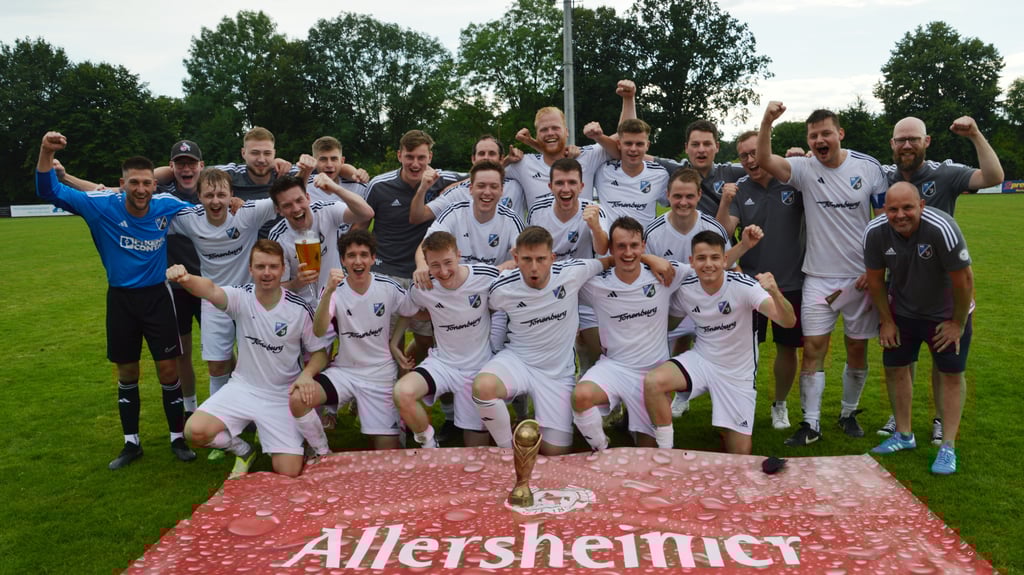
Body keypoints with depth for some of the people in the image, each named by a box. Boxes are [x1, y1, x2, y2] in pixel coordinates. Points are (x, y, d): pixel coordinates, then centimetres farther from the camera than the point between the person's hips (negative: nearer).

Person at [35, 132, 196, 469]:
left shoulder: (167, 206, -9)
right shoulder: (103, 207, -12)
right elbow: (50, 192, -12)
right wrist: (47, 153, -28)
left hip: (157, 297, 0)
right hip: (120, 299, 1)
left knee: (168, 369, 0)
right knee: (127, 373, 11)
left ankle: (178, 438, 16)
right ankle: (131, 443, 25)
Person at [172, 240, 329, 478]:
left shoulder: (300, 310, -11)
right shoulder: (241, 297, -10)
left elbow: (319, 352, -1)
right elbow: (211, 290, -33)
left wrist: (307, 373, -23)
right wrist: (185, 278, -56)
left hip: (283, 397, -1)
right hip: (242, 388, 1)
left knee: (289, 472, -9)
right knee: (195, 431, -22)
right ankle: (244, 450, 12)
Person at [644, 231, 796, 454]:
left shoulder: (743, 286, -22)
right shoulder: (684, 289, -11)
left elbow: (788, 322, -34)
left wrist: (774, 292, -53)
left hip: (738, 372, -1)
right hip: (700, 359, 1)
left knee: (740, 453, 3)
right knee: (653, 382, -30)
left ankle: (727, 429, 40)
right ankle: (666, 454, -10)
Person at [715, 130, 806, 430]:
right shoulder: (739, 190, -2)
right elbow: (723, 232, -9)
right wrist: (725, 202, -27)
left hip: (791, 282, 0)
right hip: (751, 282, 0)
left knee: (787, 347, 11)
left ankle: (780, 404, 31)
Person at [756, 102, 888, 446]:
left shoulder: (869, 167, -2)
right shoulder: (805, 169, -4)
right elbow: (764, 161, -21)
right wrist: (767, 123, -36)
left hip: (861, 277, 1)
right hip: (819, 277, -1)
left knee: (858, 348, 11)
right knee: (813, 348, -1)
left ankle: (849, 414, 30)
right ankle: (811, 423, 9)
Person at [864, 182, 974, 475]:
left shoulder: (942, 228, -34)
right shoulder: (875, 232, -22)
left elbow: (964, 280, -22)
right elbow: (876, 280, -6)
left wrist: (958, 323, -13)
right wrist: (886, 321, -1)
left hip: (946, 314, -3)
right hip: (902, 311, 3)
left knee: (951, 374, 0)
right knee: (895, 368, 7)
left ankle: (948, 447, 9)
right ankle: (904, 435, 24)